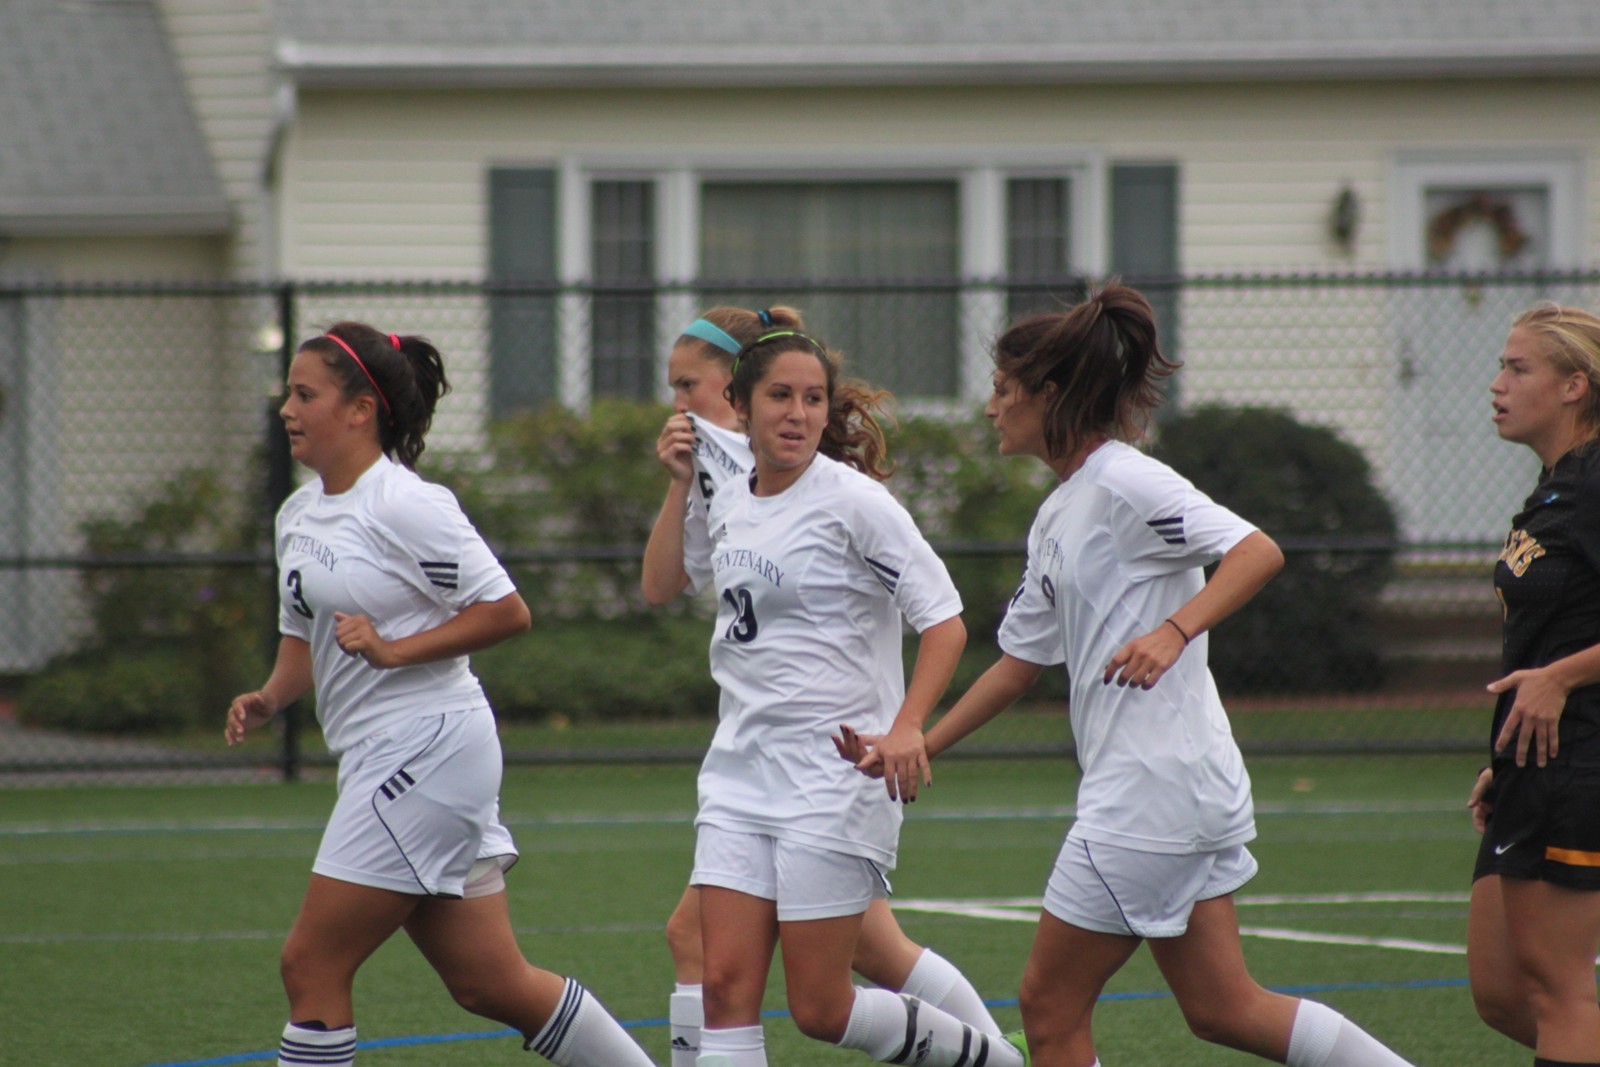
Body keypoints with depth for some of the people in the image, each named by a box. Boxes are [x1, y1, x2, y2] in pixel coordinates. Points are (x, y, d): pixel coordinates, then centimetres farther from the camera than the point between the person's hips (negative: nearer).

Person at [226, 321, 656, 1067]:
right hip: (381, 762, 9)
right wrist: (269, 700, 5)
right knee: (491, 985, 9)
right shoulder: (299, 515, 14)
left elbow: (506, 611, -14)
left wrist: (393, 649, -20)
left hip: (429, 749, -9)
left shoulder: (404, 507, -13)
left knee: (312, 965, -8)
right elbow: (305, 634, 24)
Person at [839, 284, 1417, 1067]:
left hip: (1151, 791, -9)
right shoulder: (1058, 516, 17)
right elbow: (1021, 659, 24)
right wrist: (917, 749, 22)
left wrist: (1172, 631, -35)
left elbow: (1258, 551, -22)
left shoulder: (1125, 484, -12)